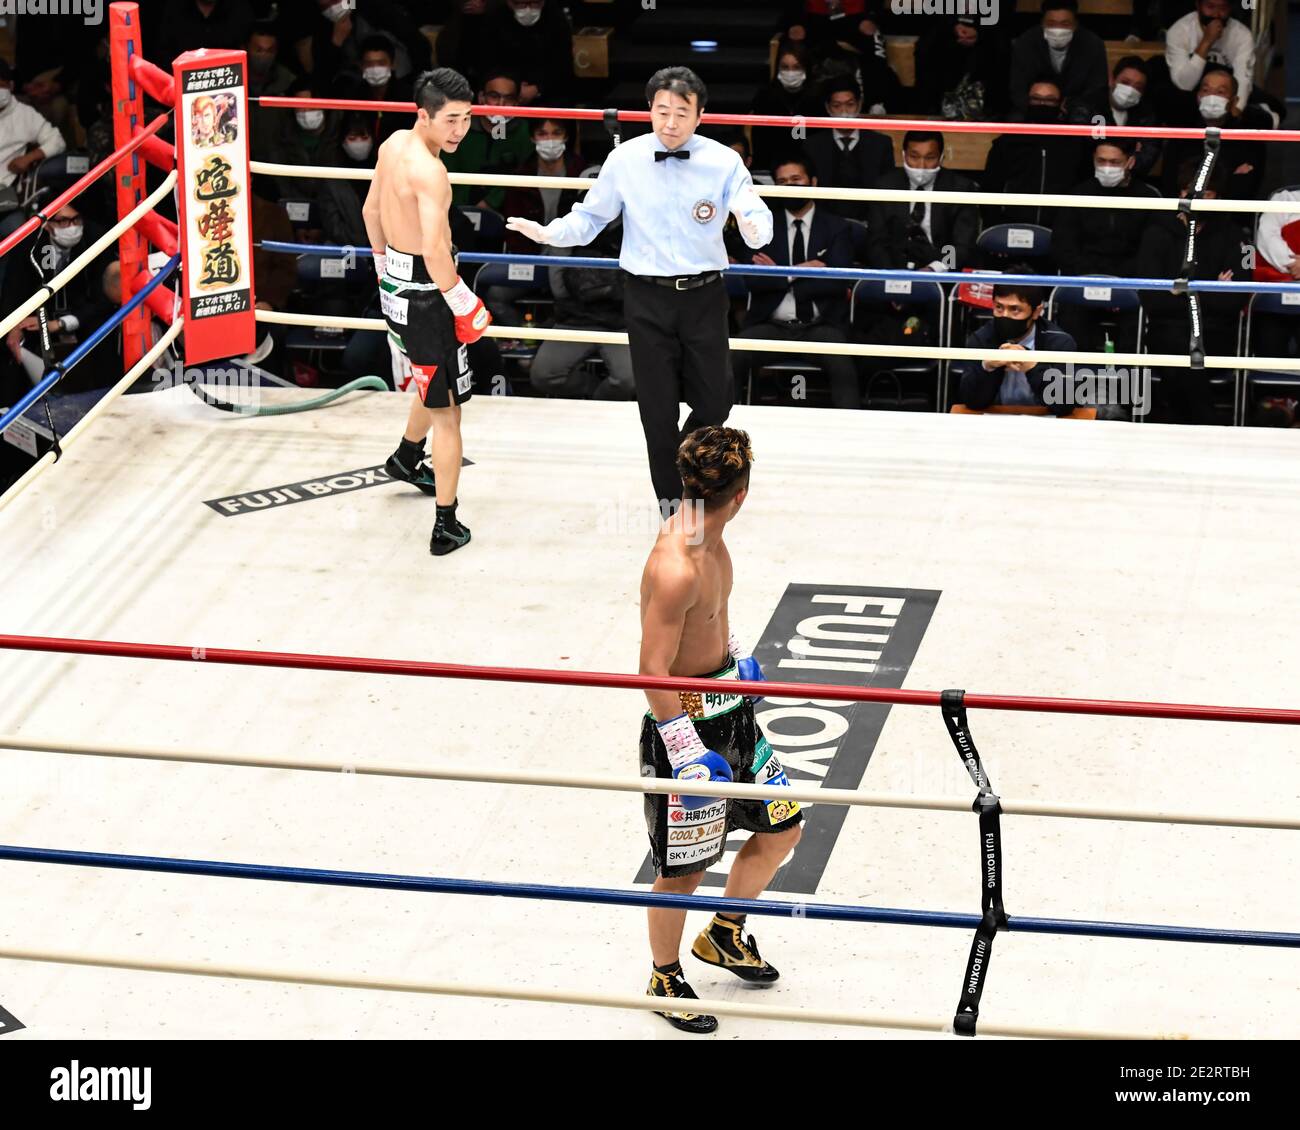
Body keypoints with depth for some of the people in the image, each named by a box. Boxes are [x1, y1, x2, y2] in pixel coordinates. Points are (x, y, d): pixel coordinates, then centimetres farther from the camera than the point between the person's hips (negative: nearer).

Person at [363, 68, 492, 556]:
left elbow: (371, 210, 17)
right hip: (425, 293, -9)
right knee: (446, 411, 1)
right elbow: (435, 250, -33)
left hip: (395, 286, 9)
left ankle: (407, 458, 55)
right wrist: (466, 306, -22)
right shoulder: (429, 170, -26)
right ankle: (447, 526, 4)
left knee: (434, 383, 33)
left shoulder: (393, 144, 3)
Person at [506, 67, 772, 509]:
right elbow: (590, 217, 5)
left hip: (704, 295, 0)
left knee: (715, 401, 5)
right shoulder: (625, 160, -2)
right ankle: (671, 497, 25)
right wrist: (548, 233, -12)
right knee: (658, 406, 6)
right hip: (648, 298, 0)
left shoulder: (724, 162, -5)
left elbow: (758, 221, -11)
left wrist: (755, 228, -36)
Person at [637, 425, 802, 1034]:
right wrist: (685, 750, -24)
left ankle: (723, 935, 40)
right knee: (683, 868, 6)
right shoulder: (675, 569, -30)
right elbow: (654, 670, -26)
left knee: (783, 826, 21)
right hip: (688, 721, -10)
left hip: (730, 710, 10)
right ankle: (665, 980, 28)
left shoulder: (705, 533, -1)